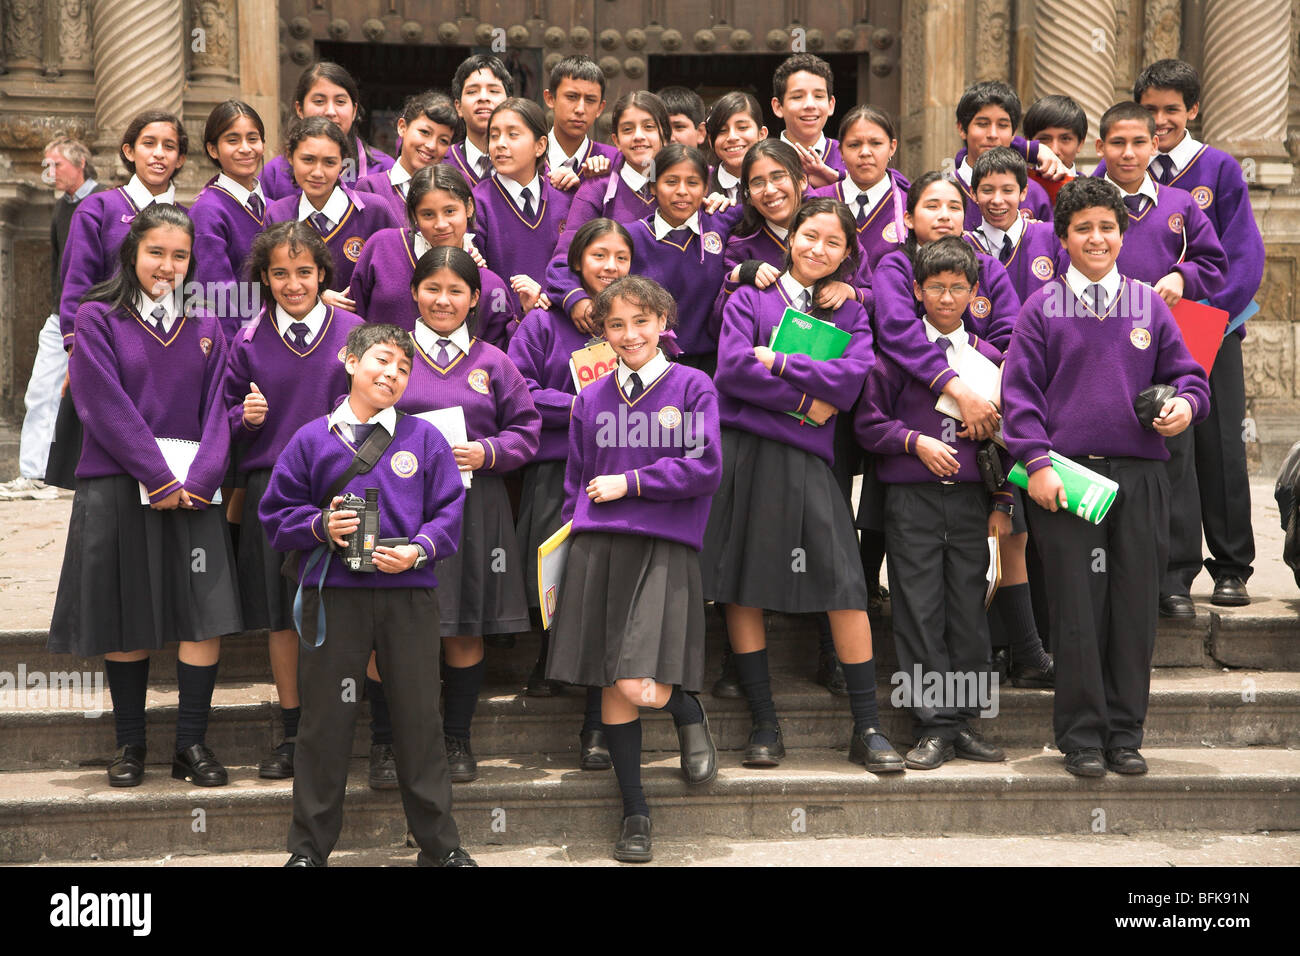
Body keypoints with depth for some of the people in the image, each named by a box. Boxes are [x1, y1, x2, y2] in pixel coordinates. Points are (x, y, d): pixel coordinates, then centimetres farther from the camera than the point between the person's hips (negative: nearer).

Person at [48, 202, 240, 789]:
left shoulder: (205, 327, 12)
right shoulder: (97, 319, 2)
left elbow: (217, 409, 5)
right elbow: (106, 408, -7)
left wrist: (197, 481, -10)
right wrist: (159, 478, -13)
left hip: (192, 488, 2)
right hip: (119, 487, -2)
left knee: (207, 614, -6)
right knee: (126, 617, 3)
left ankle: (192, 744, 4)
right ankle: (129, 744, 16)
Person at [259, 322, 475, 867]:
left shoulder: (424, 439, 7)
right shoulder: (312, 439, 7)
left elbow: (449, 512, 4)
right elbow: (278, 515, 9)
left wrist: (418, 550, -12)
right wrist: (320, 526, -9)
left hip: (408, 593, 0)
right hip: (333, 595, 0)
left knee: (419, 718, 5)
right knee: (325, 721, 4)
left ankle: (439, 844, 17)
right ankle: (309, 847, 17)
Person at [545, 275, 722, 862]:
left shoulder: (692, 387, 3)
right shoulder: (591, 399, 14)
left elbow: (705, 469, -5)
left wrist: (630, 483, -5)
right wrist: (573, 539, 11)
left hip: (664, 548, -3)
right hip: (596, 547, 4)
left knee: (640, 687, -16)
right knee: (611, 689, 3)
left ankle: (689, 713, 20)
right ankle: (635, 813, 16)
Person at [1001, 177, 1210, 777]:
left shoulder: (1148, 306, 12)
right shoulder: (1041, 309, 4)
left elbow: (1186, 373, 15)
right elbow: (1020, 391, 1)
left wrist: (1186, 403, -8)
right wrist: (1037, 463, -10)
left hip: (1140, 475, 3)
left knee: (1135, 608, 5)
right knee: (1077, 611, -1)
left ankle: (1125, 733, 16)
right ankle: (1081, 737, 9)